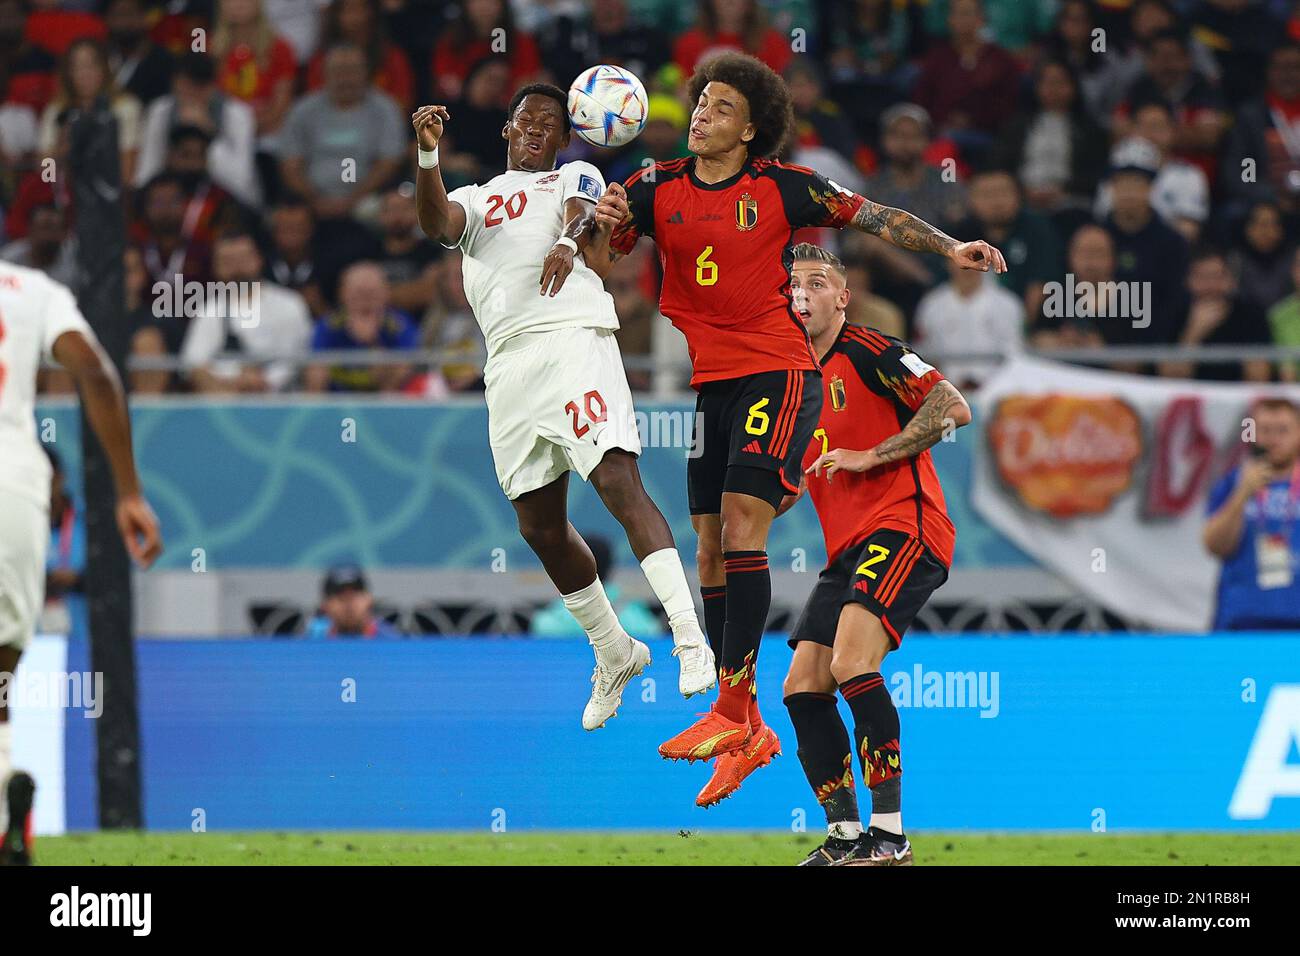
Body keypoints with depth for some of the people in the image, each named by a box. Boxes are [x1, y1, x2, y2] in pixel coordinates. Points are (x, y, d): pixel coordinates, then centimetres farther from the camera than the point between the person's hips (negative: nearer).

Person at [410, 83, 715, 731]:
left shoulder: (574, 177, 19)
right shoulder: (474, 200, 26)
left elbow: (584, 214, -5)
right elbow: (436, 223, 3)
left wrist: (568, 241, -30)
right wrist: (428, 153, -15)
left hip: (573, 337, -4)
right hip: (510, 361, 4)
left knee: (619, 482, -20)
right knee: (540, 525, 6)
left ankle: (690, 641, -26)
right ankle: (613, 654, 22)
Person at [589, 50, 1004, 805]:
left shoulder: (781, 187, -2)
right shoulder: (657, 189, 6)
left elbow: (873, 217, 2)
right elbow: (599, 263, 3)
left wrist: (949, 247, -9)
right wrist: (603, 226, -18)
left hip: (775, 373, -5)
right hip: (701, 380, 5)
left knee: (742, 525, -19)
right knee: (710, 550, 5)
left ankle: (733, 707, -21)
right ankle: (750, 735, 12)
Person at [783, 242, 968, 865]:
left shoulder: (867, 352, -4)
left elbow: (954, 408, -15)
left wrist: (871, 455, -15)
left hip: (903, 528, -9)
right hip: (848, 549, 9)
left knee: (852, 664, -25)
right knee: (803, 686, 0)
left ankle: (890, 834, -24)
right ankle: (844, 835, 5)